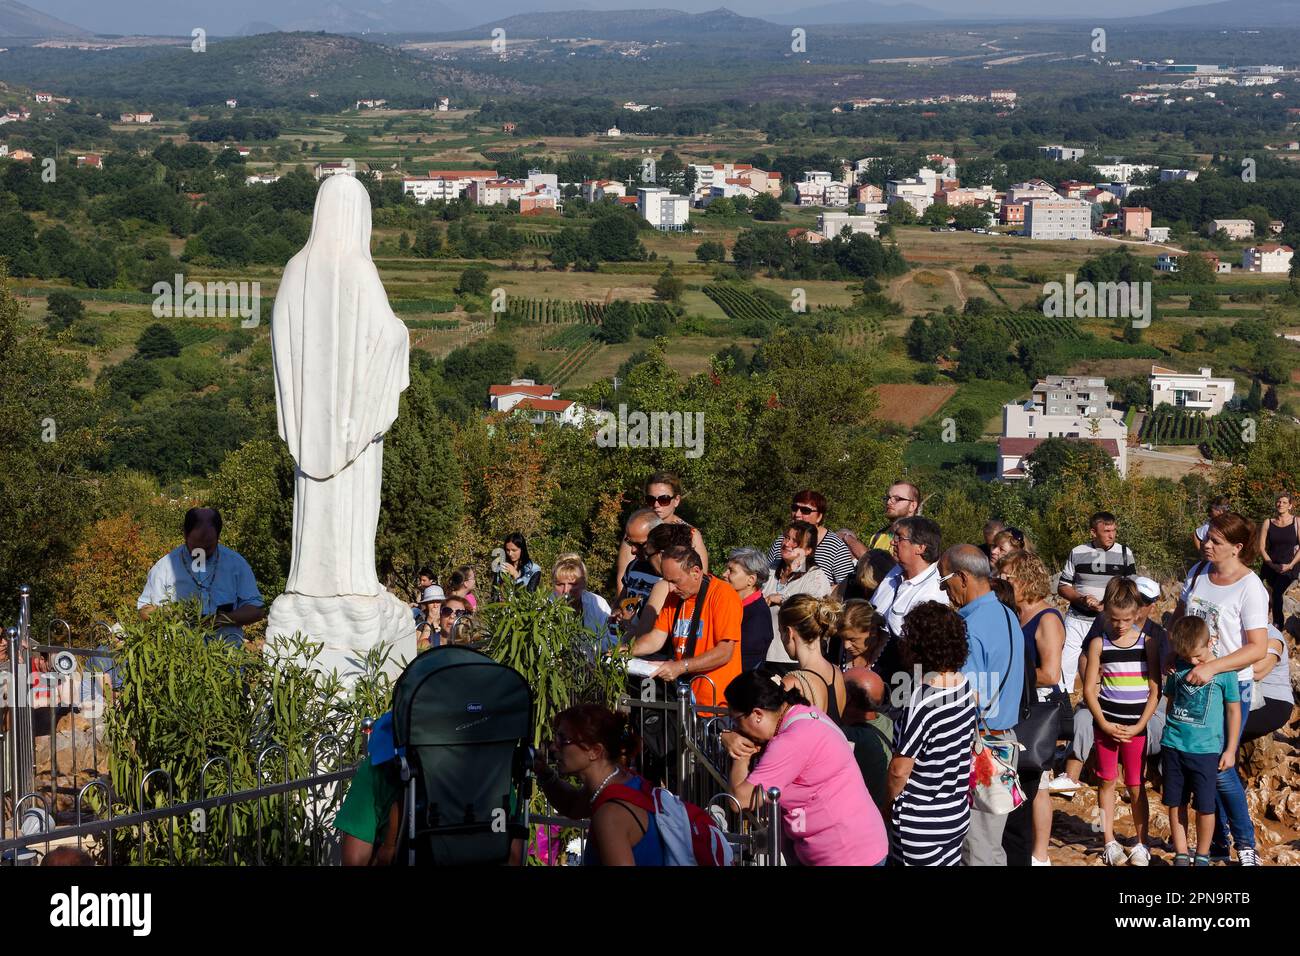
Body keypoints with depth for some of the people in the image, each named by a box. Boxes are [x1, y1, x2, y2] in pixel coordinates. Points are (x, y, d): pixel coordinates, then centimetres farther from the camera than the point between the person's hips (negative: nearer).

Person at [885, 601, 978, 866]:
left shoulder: (921, 701, -26)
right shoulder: (965, 685, -3)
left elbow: (900, 769, -20)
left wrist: (888, 802, -4)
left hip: (920, 827, -7)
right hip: (958, 814, 7)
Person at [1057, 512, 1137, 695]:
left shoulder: (1124, 554, 1)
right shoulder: (1078, 553, 2)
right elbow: (1062, 587, 8)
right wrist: (1081, 599, -12)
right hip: (1077, 619, 1)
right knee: (1065, 664, -2)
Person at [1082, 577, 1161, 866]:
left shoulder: (1147, 644, -3)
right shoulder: (1099, 644, -2)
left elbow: (1155, 690, -2)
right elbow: (1090, 689, -1)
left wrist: (1139, 726, -9)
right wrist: (1104, 724, -10)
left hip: (1136, 727, -1)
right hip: (1106, 724, 1)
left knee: (1136, 785, 4)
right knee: (1107, 781, 6)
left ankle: (1141, 843, 14)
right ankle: (1109, 842, 14)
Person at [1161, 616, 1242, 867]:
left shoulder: (1224, 671, -6)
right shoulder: (1178, 667, 4)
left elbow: (1234, 710, 0)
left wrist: (1230, 750, 1)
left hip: (1205, 749, -3)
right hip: (1174, 745, 4)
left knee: (1205, 807, 1)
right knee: (1175, 804, 8)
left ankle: (1203, 857, 17)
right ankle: (1181, 855, 18)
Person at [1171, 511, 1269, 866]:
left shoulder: (1250, 589, -16)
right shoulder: (1198, 573, 3)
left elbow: (1257, 649, -19)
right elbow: (1178, 617, 16)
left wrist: (1212, 667, -27)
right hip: (1193, 681, 6)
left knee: (1220, 769, -6)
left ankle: (1245, 846, 11)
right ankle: (1217, 844, 25)